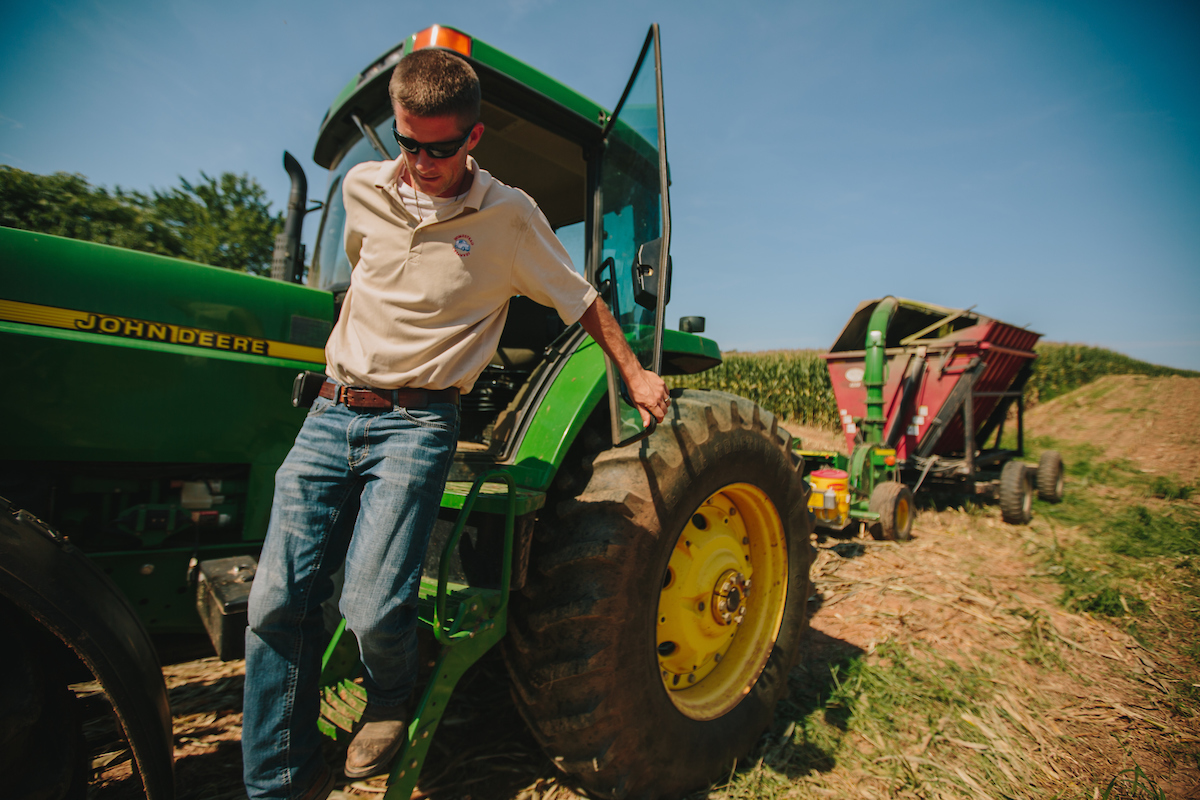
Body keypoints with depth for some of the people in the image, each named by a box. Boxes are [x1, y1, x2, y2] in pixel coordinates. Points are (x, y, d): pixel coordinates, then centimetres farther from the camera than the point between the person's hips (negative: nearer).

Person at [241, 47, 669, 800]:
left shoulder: (508, 216, -2)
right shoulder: (362, 188, 10)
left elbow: (581, 299, 6)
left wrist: (635, 373, 6)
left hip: (417, 422, -4)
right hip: (332, 411, 5)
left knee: (372, 606, -15)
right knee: (277, 601, 0)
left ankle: (391, 703, 22)